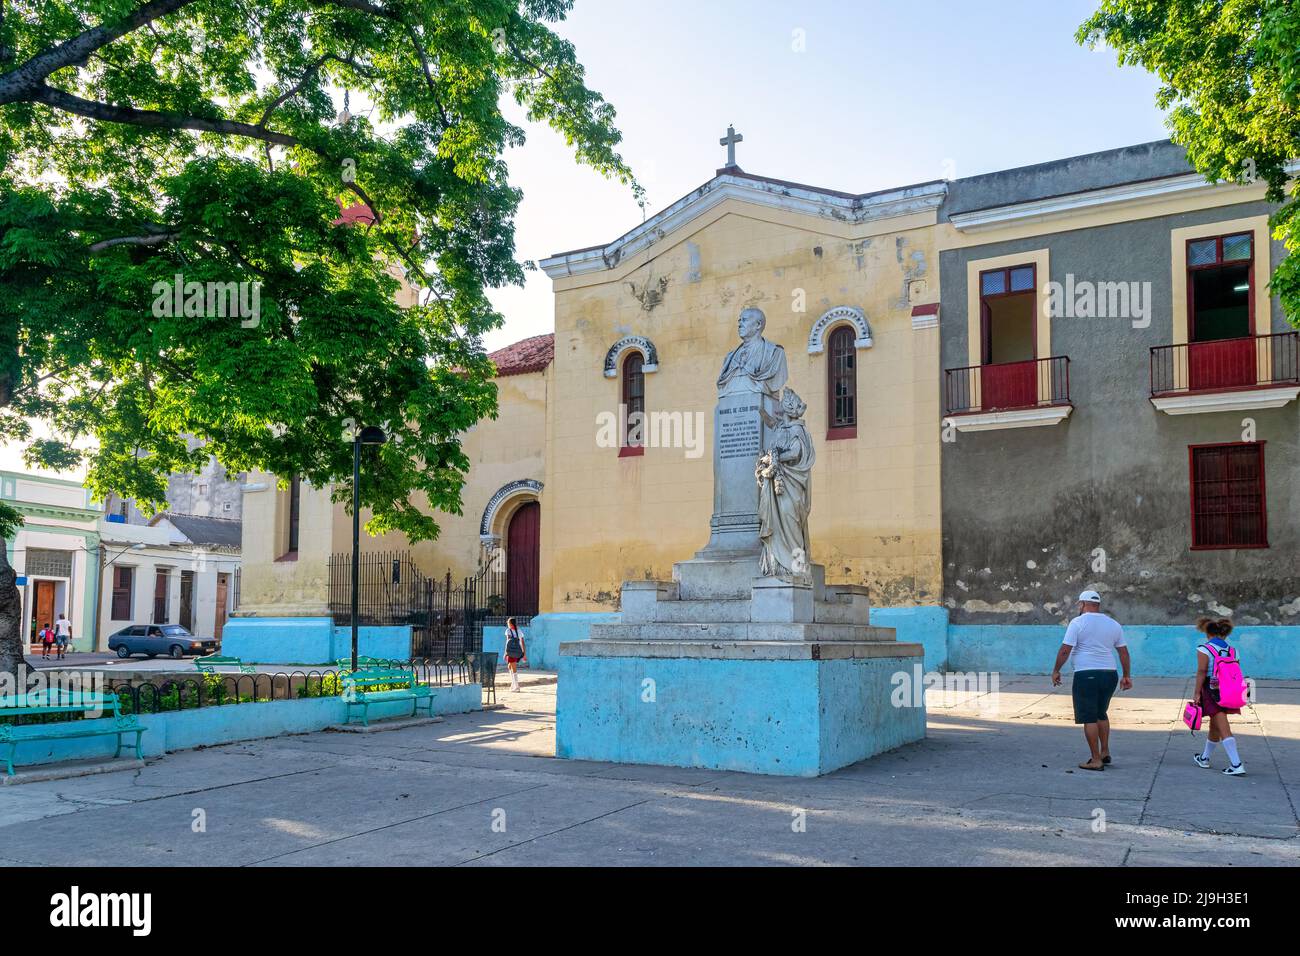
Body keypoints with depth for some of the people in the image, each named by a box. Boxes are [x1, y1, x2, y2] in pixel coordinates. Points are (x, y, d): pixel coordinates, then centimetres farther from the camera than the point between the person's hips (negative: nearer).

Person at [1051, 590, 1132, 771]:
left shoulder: (1078, 622, -6)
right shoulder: (1113, 624, 11)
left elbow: (1065, 650, -11)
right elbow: (1124, 652, 14)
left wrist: (1056, 671, -1)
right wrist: (1126, 676, 21)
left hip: (1086, 675, -6)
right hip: (1109, 674, 6)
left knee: (1089, 718, -1)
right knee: (1101, 714, 23)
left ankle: (1096, 760, 0)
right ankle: (1105, 752, 24)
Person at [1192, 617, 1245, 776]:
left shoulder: (1204, 649, -9)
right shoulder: (1232, 650, 9)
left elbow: (1201, 672, -15)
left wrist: (1196, 693, -12)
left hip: (1212, 692, -7)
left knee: (1223, 729, -7)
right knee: (1214, 727, 20)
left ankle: (1236, 765, -14)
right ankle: (1204, 758, 35)